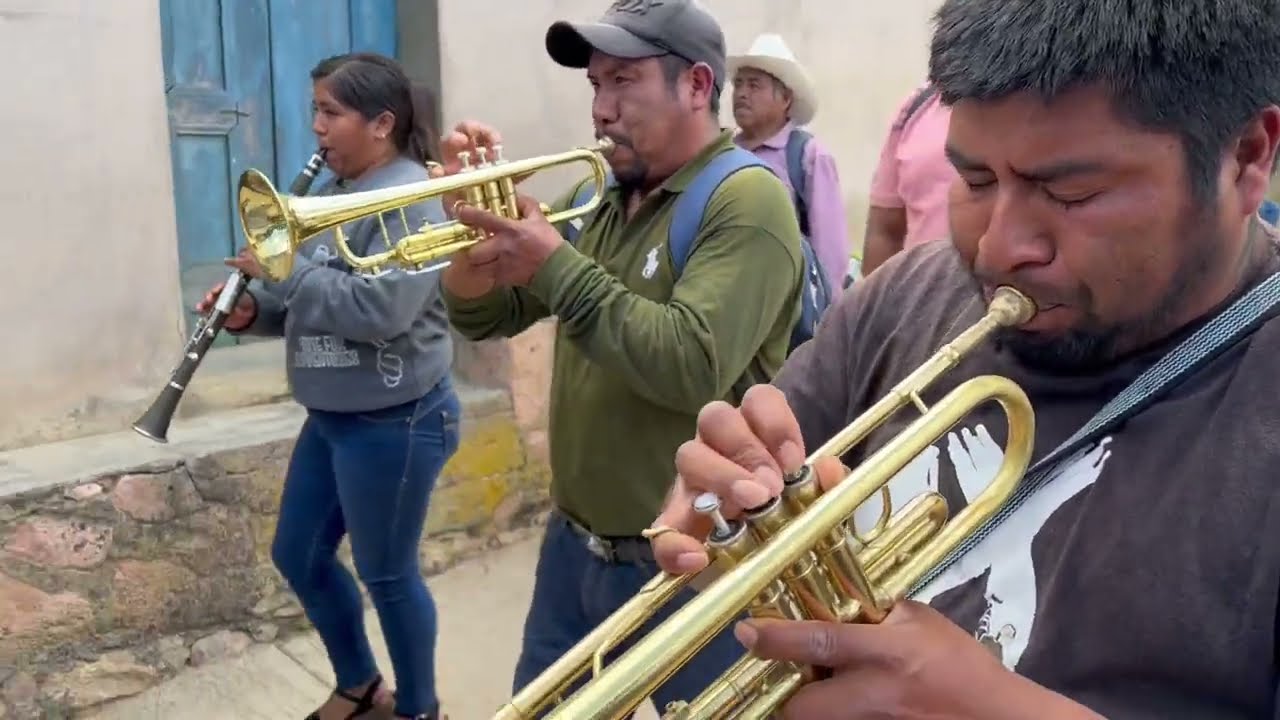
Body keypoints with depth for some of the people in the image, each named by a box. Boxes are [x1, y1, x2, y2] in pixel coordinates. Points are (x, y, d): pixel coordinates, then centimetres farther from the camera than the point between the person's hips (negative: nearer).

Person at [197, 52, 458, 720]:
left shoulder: (410, 199, -18)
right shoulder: (337, 192, 10)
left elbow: (378, 309, -30)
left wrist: (284, 267, -22)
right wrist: (255, 308, -3)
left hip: (395, 422, -9)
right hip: (331, 415, 10)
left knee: (387, 575, 6)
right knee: (297, 556, 18)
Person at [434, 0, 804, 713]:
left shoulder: (746, 200, -16)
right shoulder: (596, 198, 7)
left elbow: (693, 367, -29)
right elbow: (486, 318, 7)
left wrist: (556, 266, -25)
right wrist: (475, 224, -10)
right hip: (573, 544, 7)